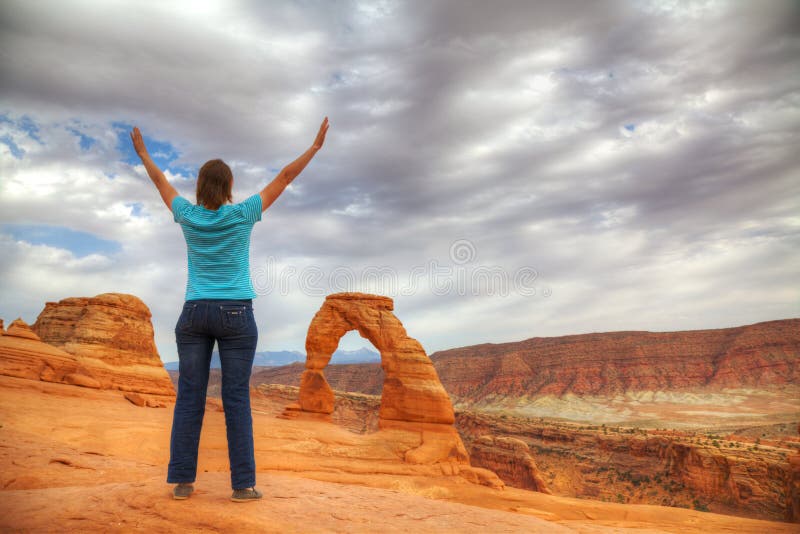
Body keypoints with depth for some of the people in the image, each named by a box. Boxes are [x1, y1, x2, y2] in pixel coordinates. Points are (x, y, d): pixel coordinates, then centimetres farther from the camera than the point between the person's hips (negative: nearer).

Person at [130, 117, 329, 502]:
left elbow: (161, 182, 20)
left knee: (189, 398, 6)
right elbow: (285, 177, 1)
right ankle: (242, 484, 2)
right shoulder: (242, 214, -6)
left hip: (194, 315, 3)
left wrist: (142, 153, 38)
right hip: (235, 315, -3)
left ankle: (182, 481, 9)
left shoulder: (188, 215, 1)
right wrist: (315, 146, 10)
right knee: (237, 400, -1)